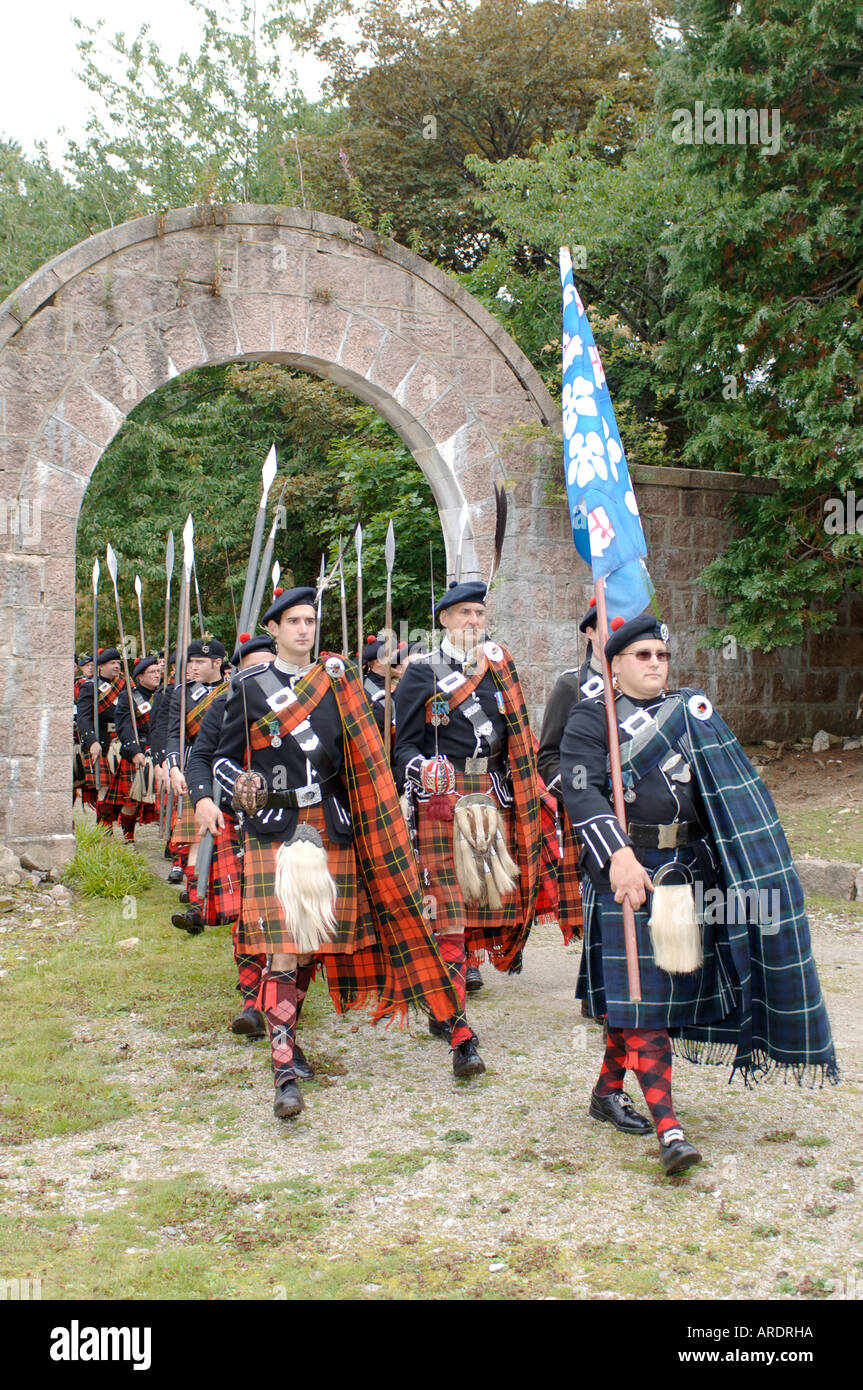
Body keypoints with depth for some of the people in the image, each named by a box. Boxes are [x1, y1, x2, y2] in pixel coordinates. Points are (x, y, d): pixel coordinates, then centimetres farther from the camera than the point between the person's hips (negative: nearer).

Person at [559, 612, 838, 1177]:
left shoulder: (690, 711, 15)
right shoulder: (592, 718, -1)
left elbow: (726, 788, 19)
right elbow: (581, 790, -15)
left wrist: (732, 859, 9)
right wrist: (618, 856, -27)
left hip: (686, 869, 6)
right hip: (626, 869, -6)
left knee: (668, 980, 12)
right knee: (641, 990, -9)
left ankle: (609, 1089, 30)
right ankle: (668, 1126, -13)